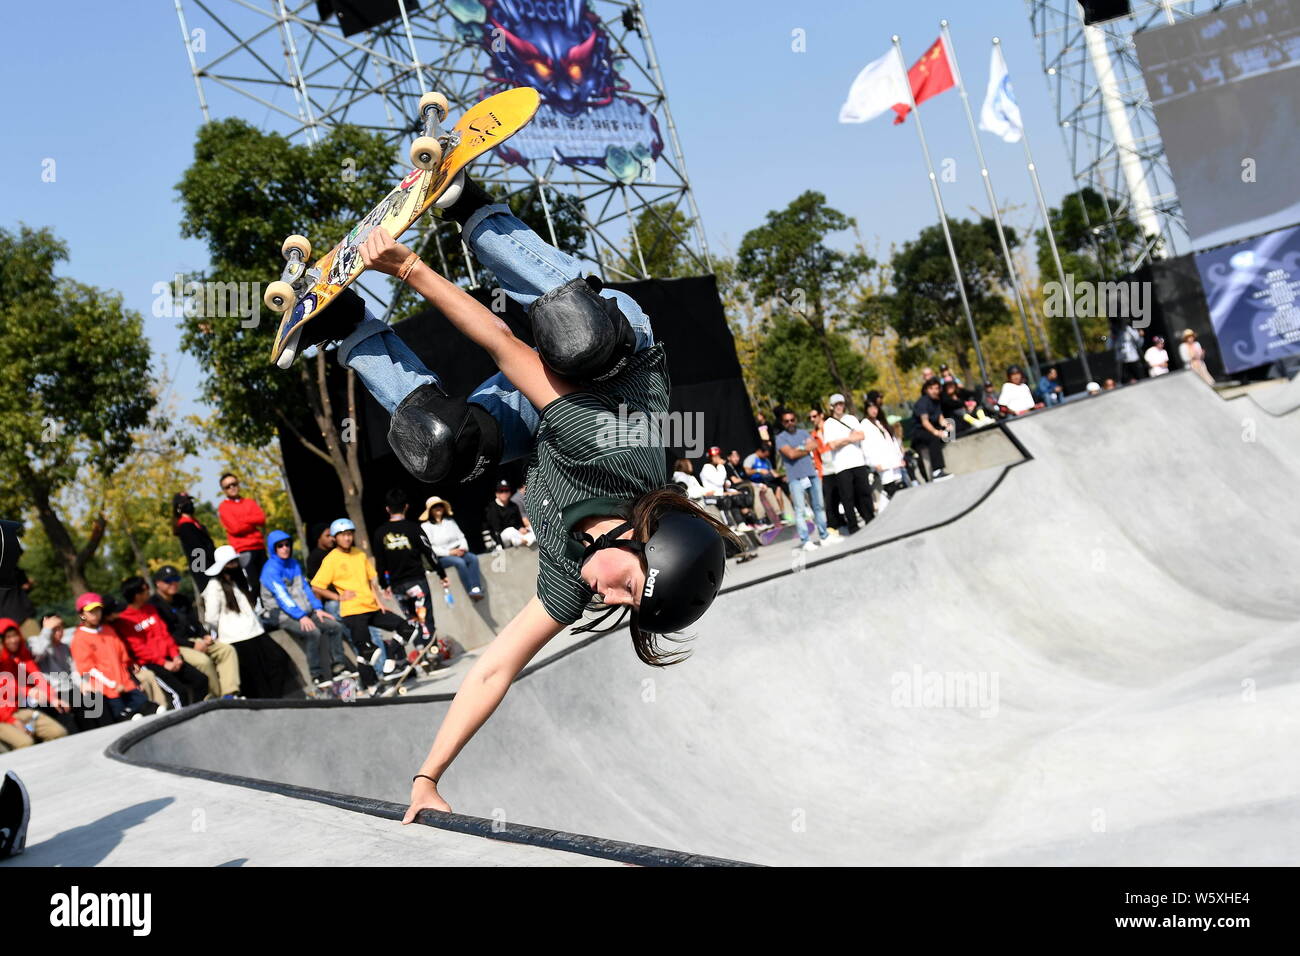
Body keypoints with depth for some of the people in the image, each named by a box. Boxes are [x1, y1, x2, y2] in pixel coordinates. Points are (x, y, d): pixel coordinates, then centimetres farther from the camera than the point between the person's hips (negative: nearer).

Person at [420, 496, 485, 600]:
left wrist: (463, 548, -7)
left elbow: (461, 536, 16)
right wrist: (449, 552, -16)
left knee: (473, 558, -26)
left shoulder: (450, 521, 20)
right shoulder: (425, 526, 2)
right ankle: (471, 591, -34)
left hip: (458, 552, 5)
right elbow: (429, 548, -7)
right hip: (441, 557, -5)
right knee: (460, 562, -34)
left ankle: (476, 589, -36)